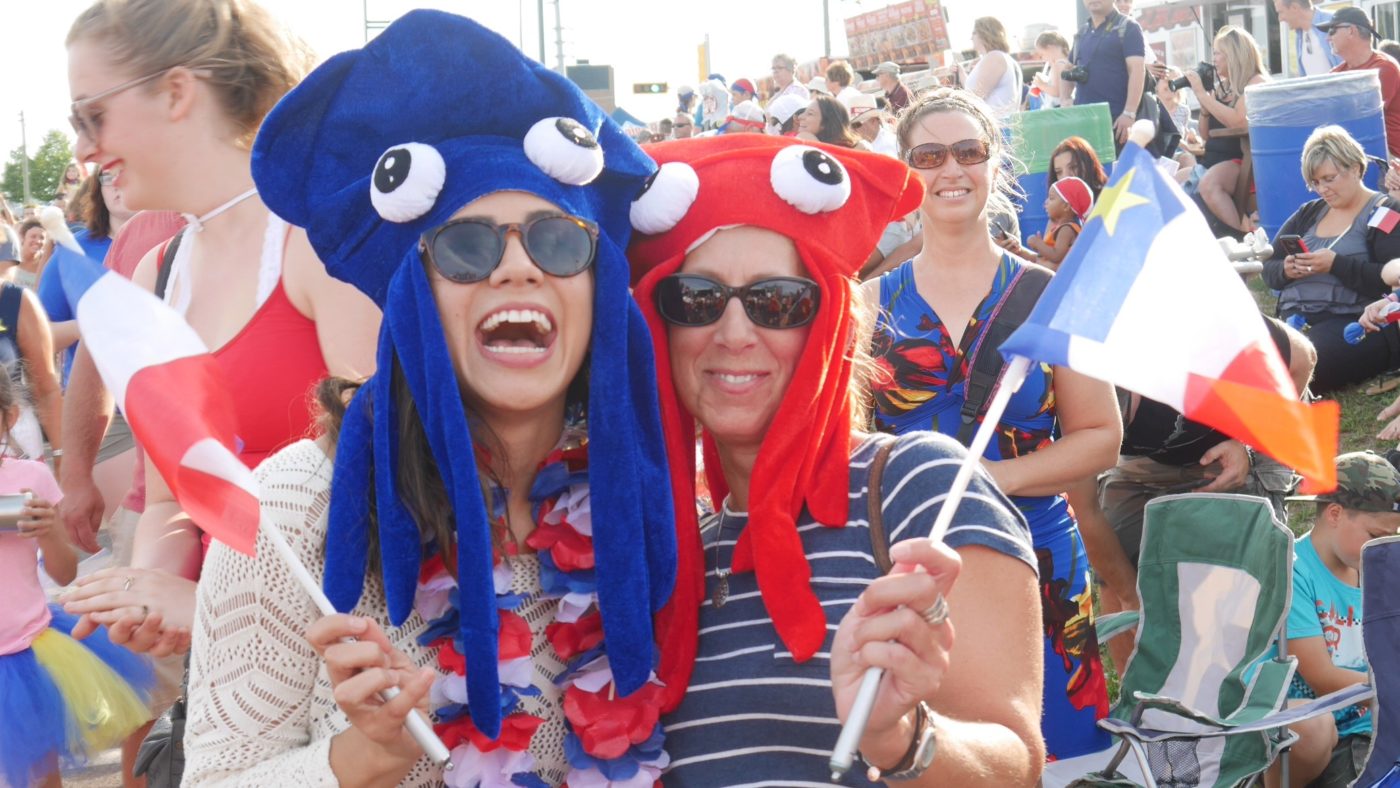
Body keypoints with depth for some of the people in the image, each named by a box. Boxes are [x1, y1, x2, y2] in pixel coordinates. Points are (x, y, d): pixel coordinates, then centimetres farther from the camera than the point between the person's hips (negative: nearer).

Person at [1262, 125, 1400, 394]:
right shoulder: (1309, 212, 23)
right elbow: (1268, 269, 21)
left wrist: (1336, 265, -19)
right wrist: (1286, 270, -3)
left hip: (1356, 322, -6)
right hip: (1295, 318, 6)